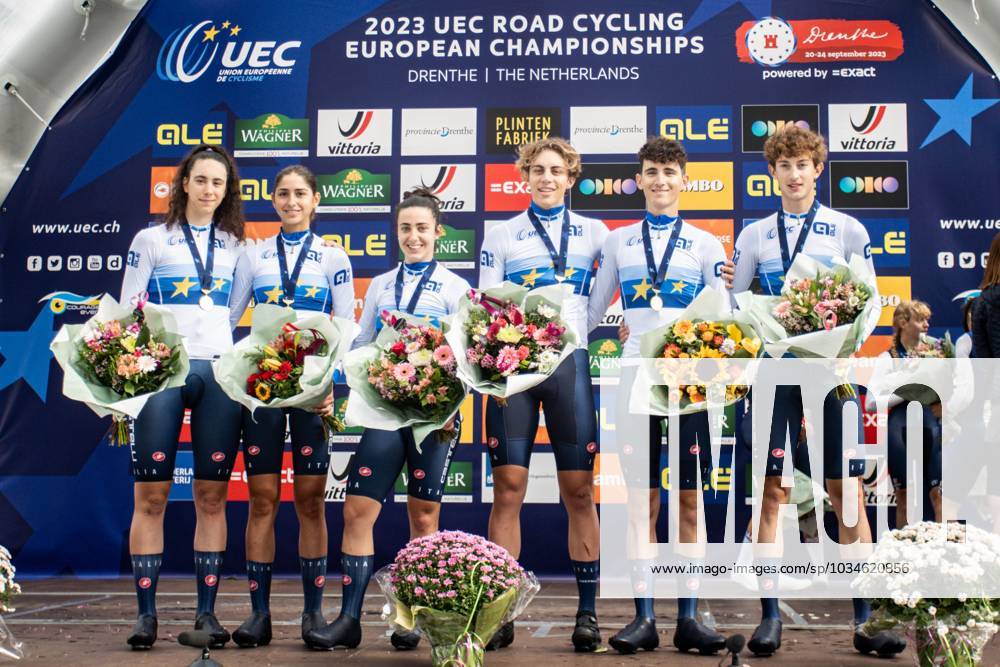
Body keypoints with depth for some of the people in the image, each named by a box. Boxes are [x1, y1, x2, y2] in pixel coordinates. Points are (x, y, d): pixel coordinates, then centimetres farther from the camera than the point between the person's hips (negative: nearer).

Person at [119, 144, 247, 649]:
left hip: (220, 372, 2)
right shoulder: (151, 240, 7)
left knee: (212, 497, 3)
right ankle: (146, 613, 6)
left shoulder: (236, 248, 15)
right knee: (151, 495, -2)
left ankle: (206, 611, 10)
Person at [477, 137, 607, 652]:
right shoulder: (501, 236, 13)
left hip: (571, 362, 0)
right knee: (508, 489, -2)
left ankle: (587, 611, 9)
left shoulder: (594, 233, 13)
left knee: (579, 490, 1)